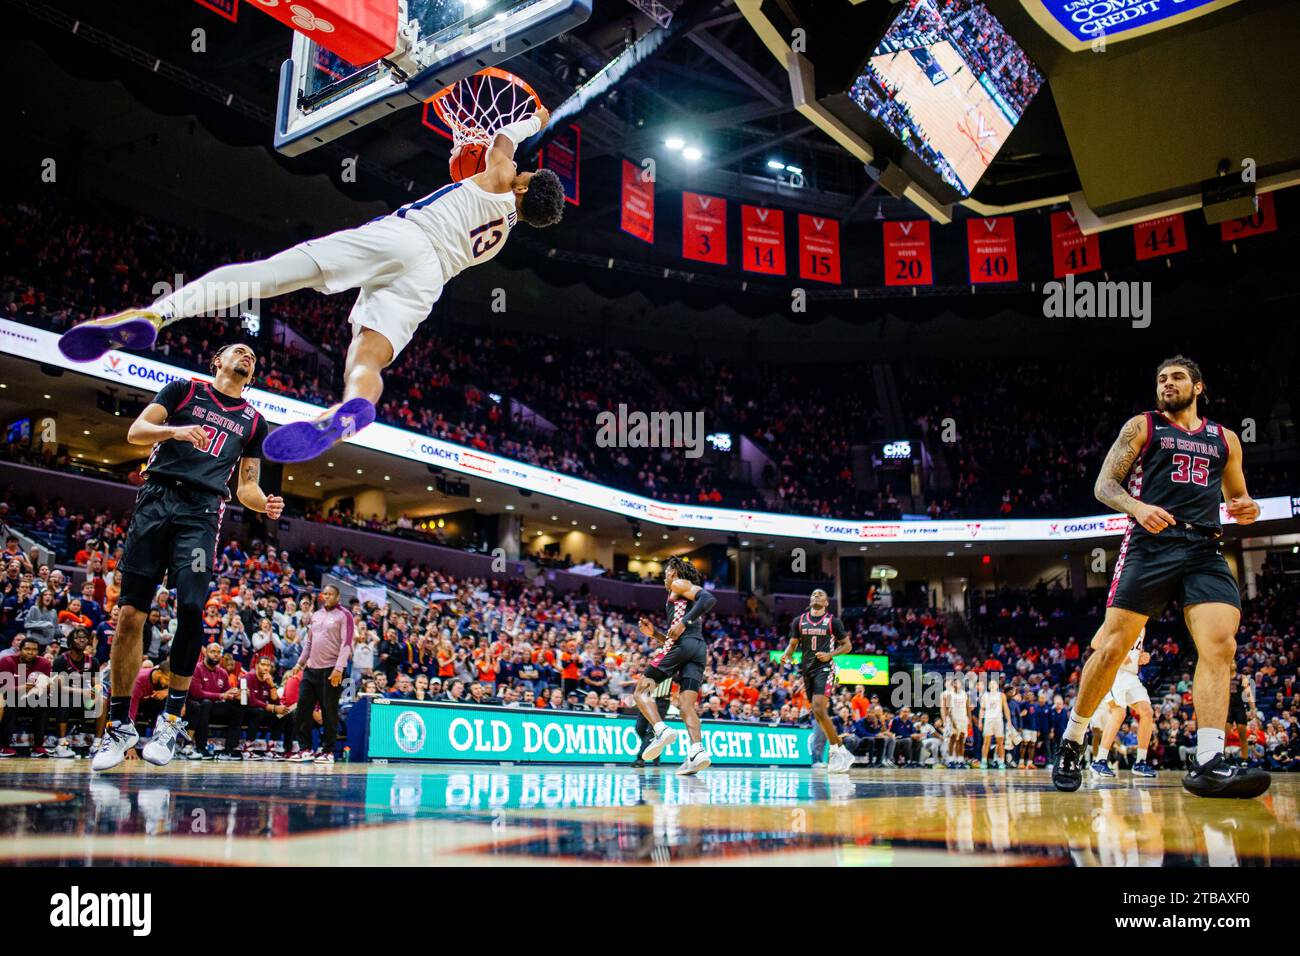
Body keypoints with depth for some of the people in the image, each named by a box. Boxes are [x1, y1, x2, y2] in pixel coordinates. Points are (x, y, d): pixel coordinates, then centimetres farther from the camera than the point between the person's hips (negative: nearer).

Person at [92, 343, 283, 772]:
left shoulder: (254, 421, 21)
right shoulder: (185, 389, 15)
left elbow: (246, 487, 20)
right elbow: (135, 432, 5)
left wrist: (266, 504, -2)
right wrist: (174, 430, -15)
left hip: (202, 514, 1)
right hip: (156, 499, -1)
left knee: (191, 609, -17)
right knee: (130, 613, -4)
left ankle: (173, 718, -3)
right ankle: (120, 725, 6)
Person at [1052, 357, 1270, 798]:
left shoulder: (1226, 439, 21)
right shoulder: (1142, 426, 10)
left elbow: (1237, 497, 28)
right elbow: (1104, 485, 3)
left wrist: (1246, 511, 3)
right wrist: (1138, 507, -18)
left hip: (1205, 550, 3)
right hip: (1150, 545, -3)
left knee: (1221, 645, -16)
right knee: (1112, 647, -7)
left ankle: (1208, 764, -16)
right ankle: (1071, 744, 8)